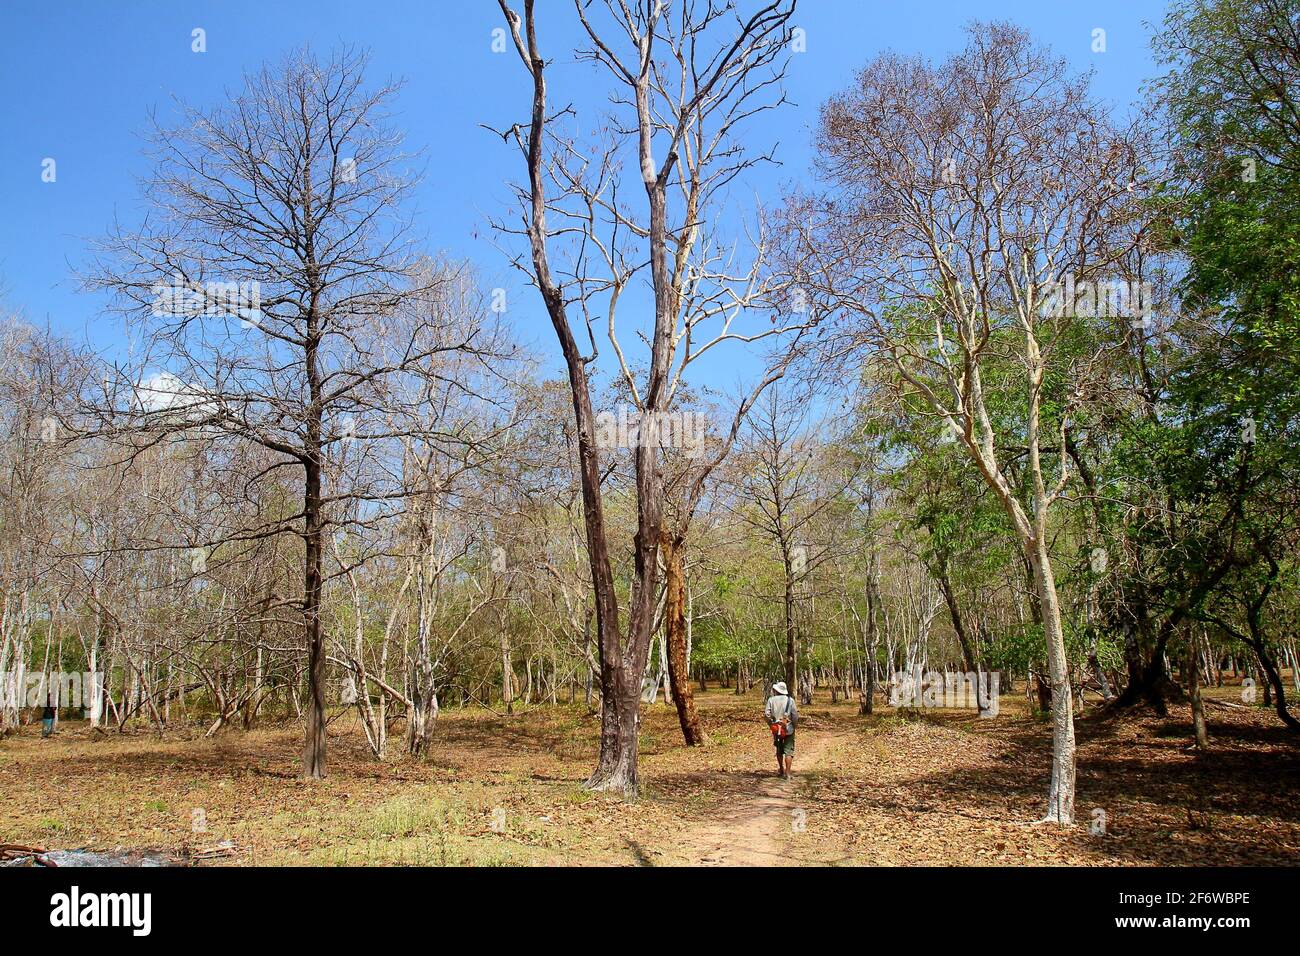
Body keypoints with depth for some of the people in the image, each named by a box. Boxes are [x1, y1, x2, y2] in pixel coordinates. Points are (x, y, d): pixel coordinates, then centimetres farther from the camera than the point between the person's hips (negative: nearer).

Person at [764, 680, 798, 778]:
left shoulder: (771, 700, -3)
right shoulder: (790, 700, -5)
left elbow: (767, 714, -8)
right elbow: (795, 715, -8)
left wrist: (771, 724, 6)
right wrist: (794, 725, 7)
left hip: (776, 729, 2)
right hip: (788, 729, -2)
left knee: (779, 751, 20)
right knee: (788, 751, 1)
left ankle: (781, 770, 33)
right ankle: (787, 773, -6)